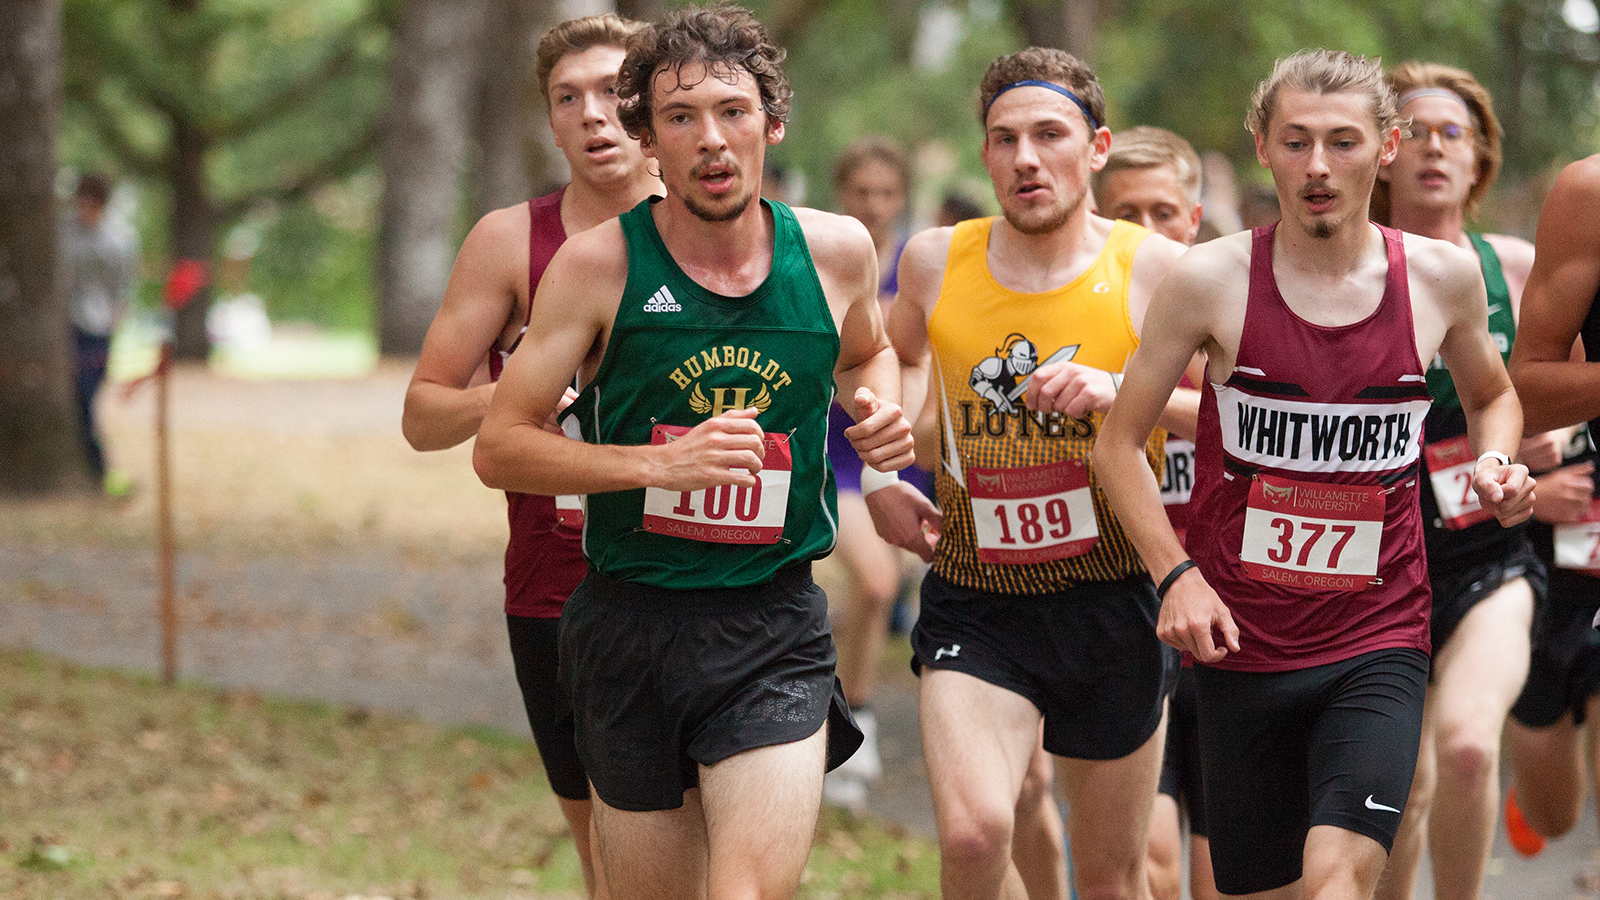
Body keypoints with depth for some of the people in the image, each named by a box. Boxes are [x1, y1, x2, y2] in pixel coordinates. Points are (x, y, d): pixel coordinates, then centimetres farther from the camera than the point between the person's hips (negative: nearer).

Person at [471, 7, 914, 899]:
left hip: (775, 632, 0)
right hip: (631, 625, 0)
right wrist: (660, 464, -20)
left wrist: (881, 409, 2)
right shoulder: (600, 264, -8)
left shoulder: (836, 251, 1)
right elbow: (499, 447, -7)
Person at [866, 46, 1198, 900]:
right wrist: (881, 479, 13)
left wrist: (1123, 390, -22)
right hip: (974, 601, 0)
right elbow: (888, 361, 23)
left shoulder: (1154, 269, -6)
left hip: (1109, 602, 0)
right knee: (972, 831, -25)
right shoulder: (935, 262, 1)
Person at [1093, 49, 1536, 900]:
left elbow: (1491, 393, 22)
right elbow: (1119, 442, 2)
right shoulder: (1212, 280, -6)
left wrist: (1496, 464, -1)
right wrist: (1175, 574, -11)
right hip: (1241, 641, 0)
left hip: (1377, 644, 0)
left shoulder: (1442, 276, 0)